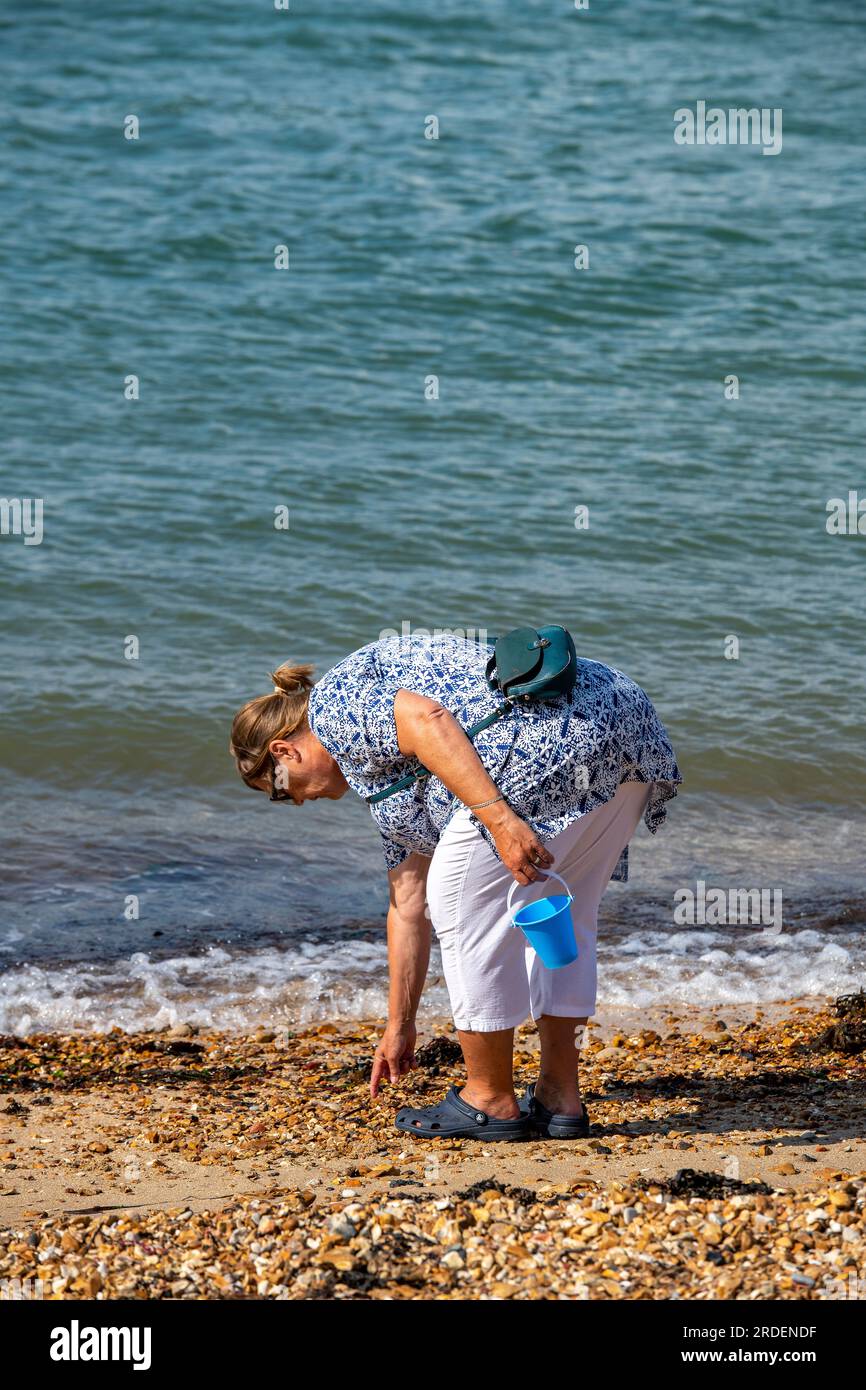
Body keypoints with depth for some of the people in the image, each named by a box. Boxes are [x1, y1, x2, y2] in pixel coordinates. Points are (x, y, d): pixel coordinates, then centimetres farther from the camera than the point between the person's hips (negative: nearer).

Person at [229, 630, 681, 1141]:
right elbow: (408, 903, 38)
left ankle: (491, 1100, 11)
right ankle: (560, 1096, 22)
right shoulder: (385, 775, 34)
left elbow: (425, 719, -13)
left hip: (559, 734, -10)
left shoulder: (332, 701, 9)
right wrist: (400, 1026, 42)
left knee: (465, 903, 3)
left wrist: (498, 820, -21)